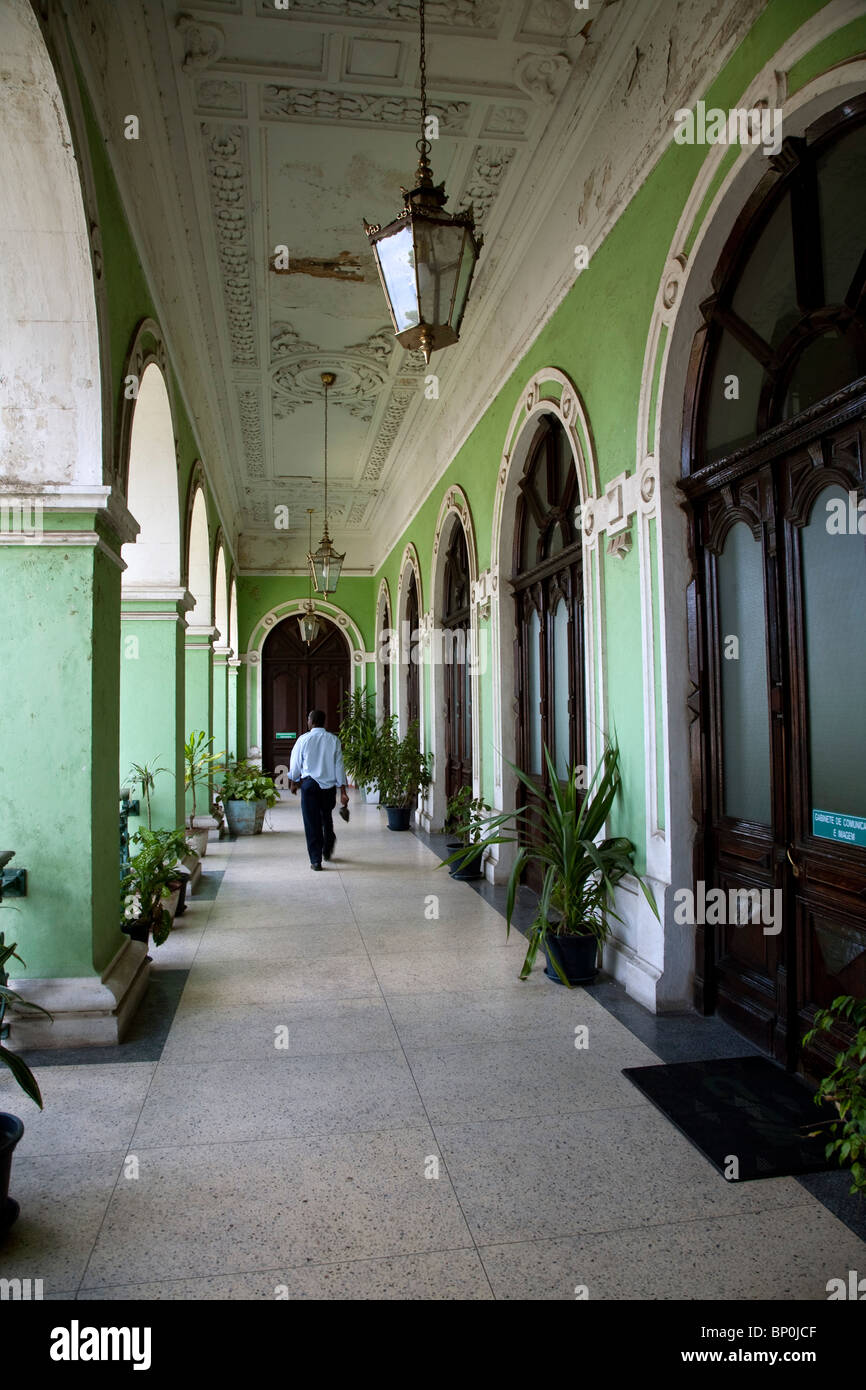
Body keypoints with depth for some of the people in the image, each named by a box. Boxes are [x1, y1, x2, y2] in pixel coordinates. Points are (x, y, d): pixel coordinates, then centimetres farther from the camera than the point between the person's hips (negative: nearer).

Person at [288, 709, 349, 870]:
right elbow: (339, 766, 0)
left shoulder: (303, 739, -5)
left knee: (311, 822, 3)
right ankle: (327, 850, 36)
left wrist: (293, 783, 22)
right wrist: (343, 791, 3)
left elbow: (296, 764, 4)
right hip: (329, 785, 3)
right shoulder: (334, 740, 0)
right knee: (327, 818, 23)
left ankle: (316, 860, 3)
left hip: (309, 784, -2)